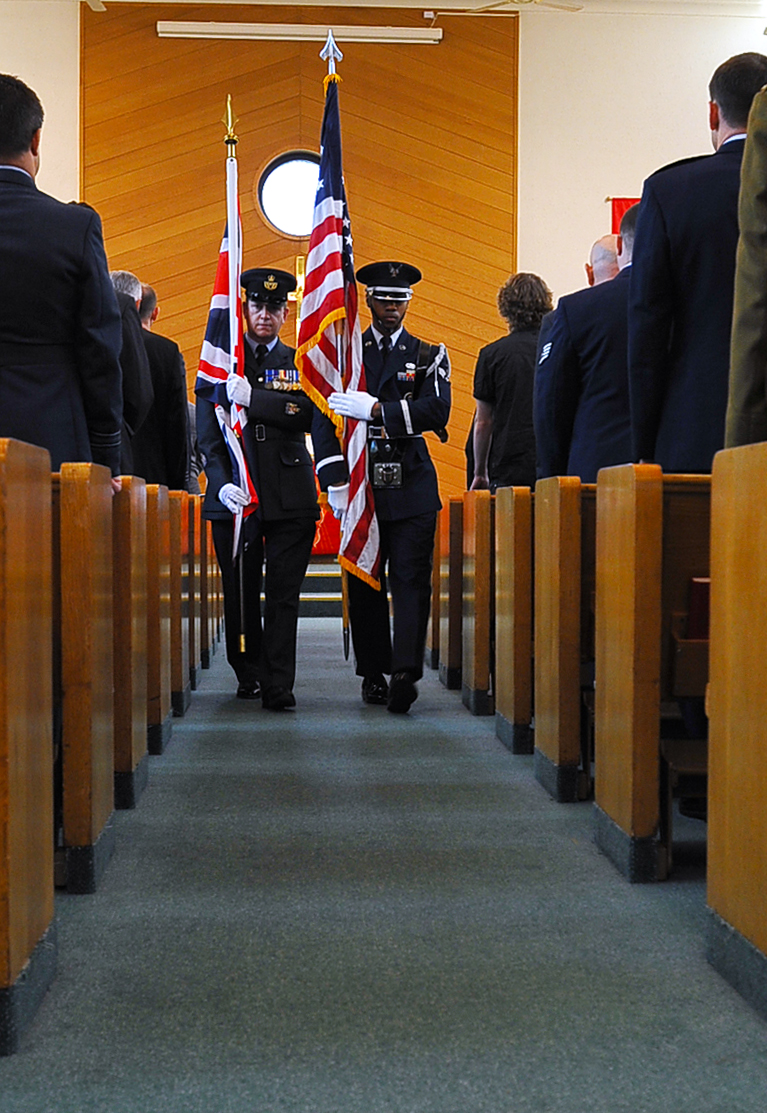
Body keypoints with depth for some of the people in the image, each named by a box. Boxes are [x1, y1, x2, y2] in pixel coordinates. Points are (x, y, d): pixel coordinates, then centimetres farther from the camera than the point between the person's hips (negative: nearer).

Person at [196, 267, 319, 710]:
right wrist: (221, 483, -11)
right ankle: (249, 675, 23)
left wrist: (254, 397, -19)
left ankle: (278, 685, -2)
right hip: (235, 494, 1)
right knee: (240, 592, 6)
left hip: (290, 495, 0)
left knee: (283, 594, -4)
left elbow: (310, 415, -8)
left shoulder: (300, 363, 10)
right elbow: (207, 432, 3)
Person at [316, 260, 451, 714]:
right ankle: (374, 673, 14)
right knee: (364, 583, 4)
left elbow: (437, 411, -7)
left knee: (412, 579, -9)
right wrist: (335, 482, -7)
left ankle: (405, 672, -14)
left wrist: (376, 409, -14)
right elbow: (324, 419, 3)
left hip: (412, 487, -1)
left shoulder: (430, 356, 10)